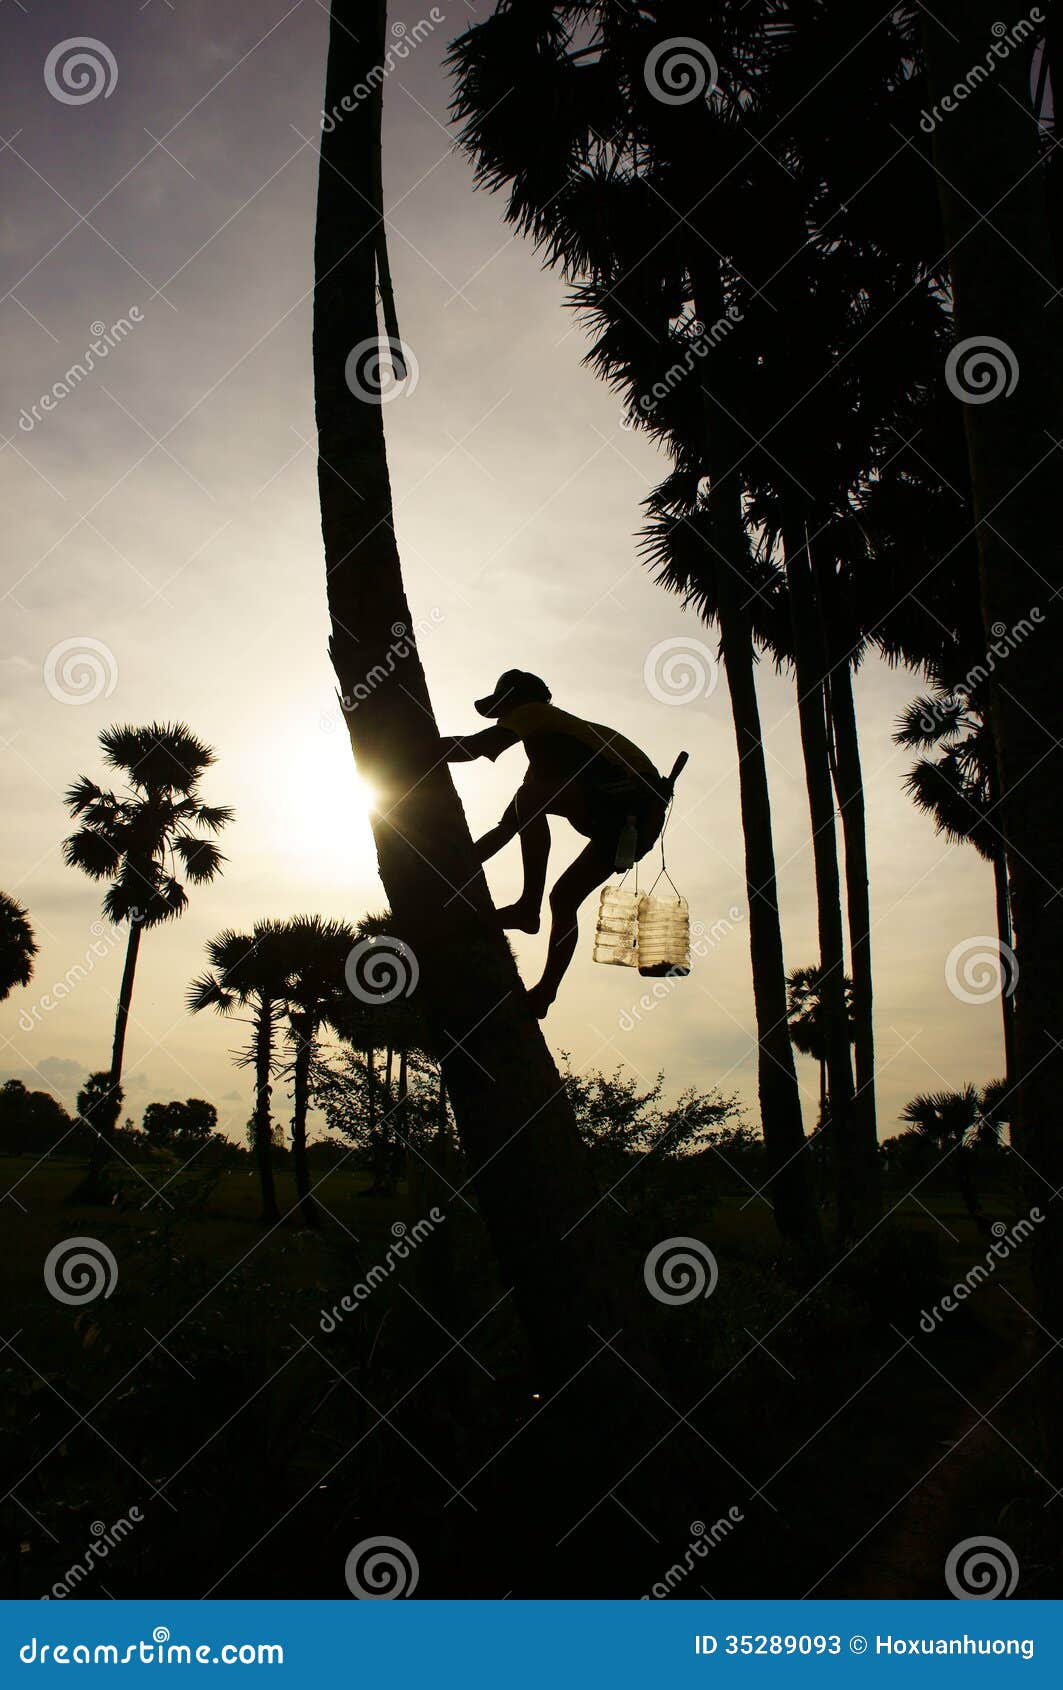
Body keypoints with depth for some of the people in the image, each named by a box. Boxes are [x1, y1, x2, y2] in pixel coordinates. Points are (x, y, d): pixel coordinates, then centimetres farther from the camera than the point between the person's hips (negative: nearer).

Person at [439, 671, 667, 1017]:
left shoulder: (532, 712, 7)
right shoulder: (545, 761, 32)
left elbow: (474, 746, -9)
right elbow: (508, 827, 34)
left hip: (630, 792, -10)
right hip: (638, 820, 10)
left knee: (531, 798, -21)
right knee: (563, 898, 11)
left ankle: (528, 906, -21)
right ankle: (545, 993, 10)